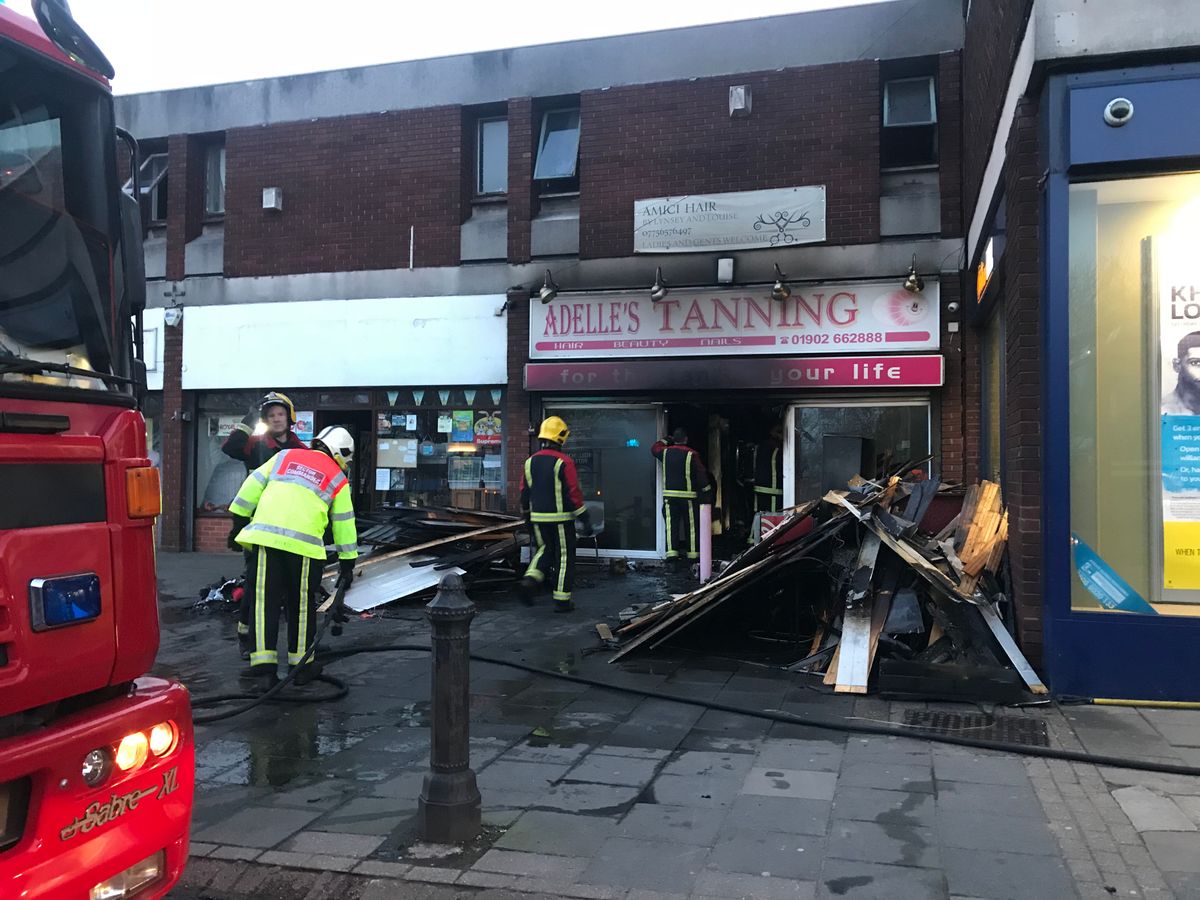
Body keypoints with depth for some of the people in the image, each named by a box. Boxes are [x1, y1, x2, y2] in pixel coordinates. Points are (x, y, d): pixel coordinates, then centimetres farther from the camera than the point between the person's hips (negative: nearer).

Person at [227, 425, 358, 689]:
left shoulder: (285, 456, 22)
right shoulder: (338, 480, 17)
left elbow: (253, 484, 18)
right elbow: (344, 525, 19)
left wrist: (239, 518, 24)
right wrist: (347, 565, 26)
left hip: (265, 535, 2)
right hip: (303, 544, -1)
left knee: (264, 600, 7)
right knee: (301, 603, 12)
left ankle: (263, 661, 2)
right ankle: (301, 663, 21)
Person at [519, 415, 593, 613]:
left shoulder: (530, 462, 4)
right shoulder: (564, 462, -14)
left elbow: (524, 494, 9)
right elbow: (574, 494, -15)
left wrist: (527, 517, 22)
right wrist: (585, 520, -8)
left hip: (538, 518, 5)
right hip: (560, 518, -5)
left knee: (544, 550, 22)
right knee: (564, 557, 5)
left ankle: (531, 579, -1)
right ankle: (562, 600, 9)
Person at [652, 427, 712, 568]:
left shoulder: (665, 452, 3)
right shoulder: (691, 454, -8)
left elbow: (654, 449, 25)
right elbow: (701, 473, -5)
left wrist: (665, 441, 34)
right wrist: (706, 490, 3)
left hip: (669, 495, 3)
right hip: (688, 495, -3)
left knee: (671, 524, 2)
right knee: (691, 525, 5)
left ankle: (671, 552, -5)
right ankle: (693, 553, 9)